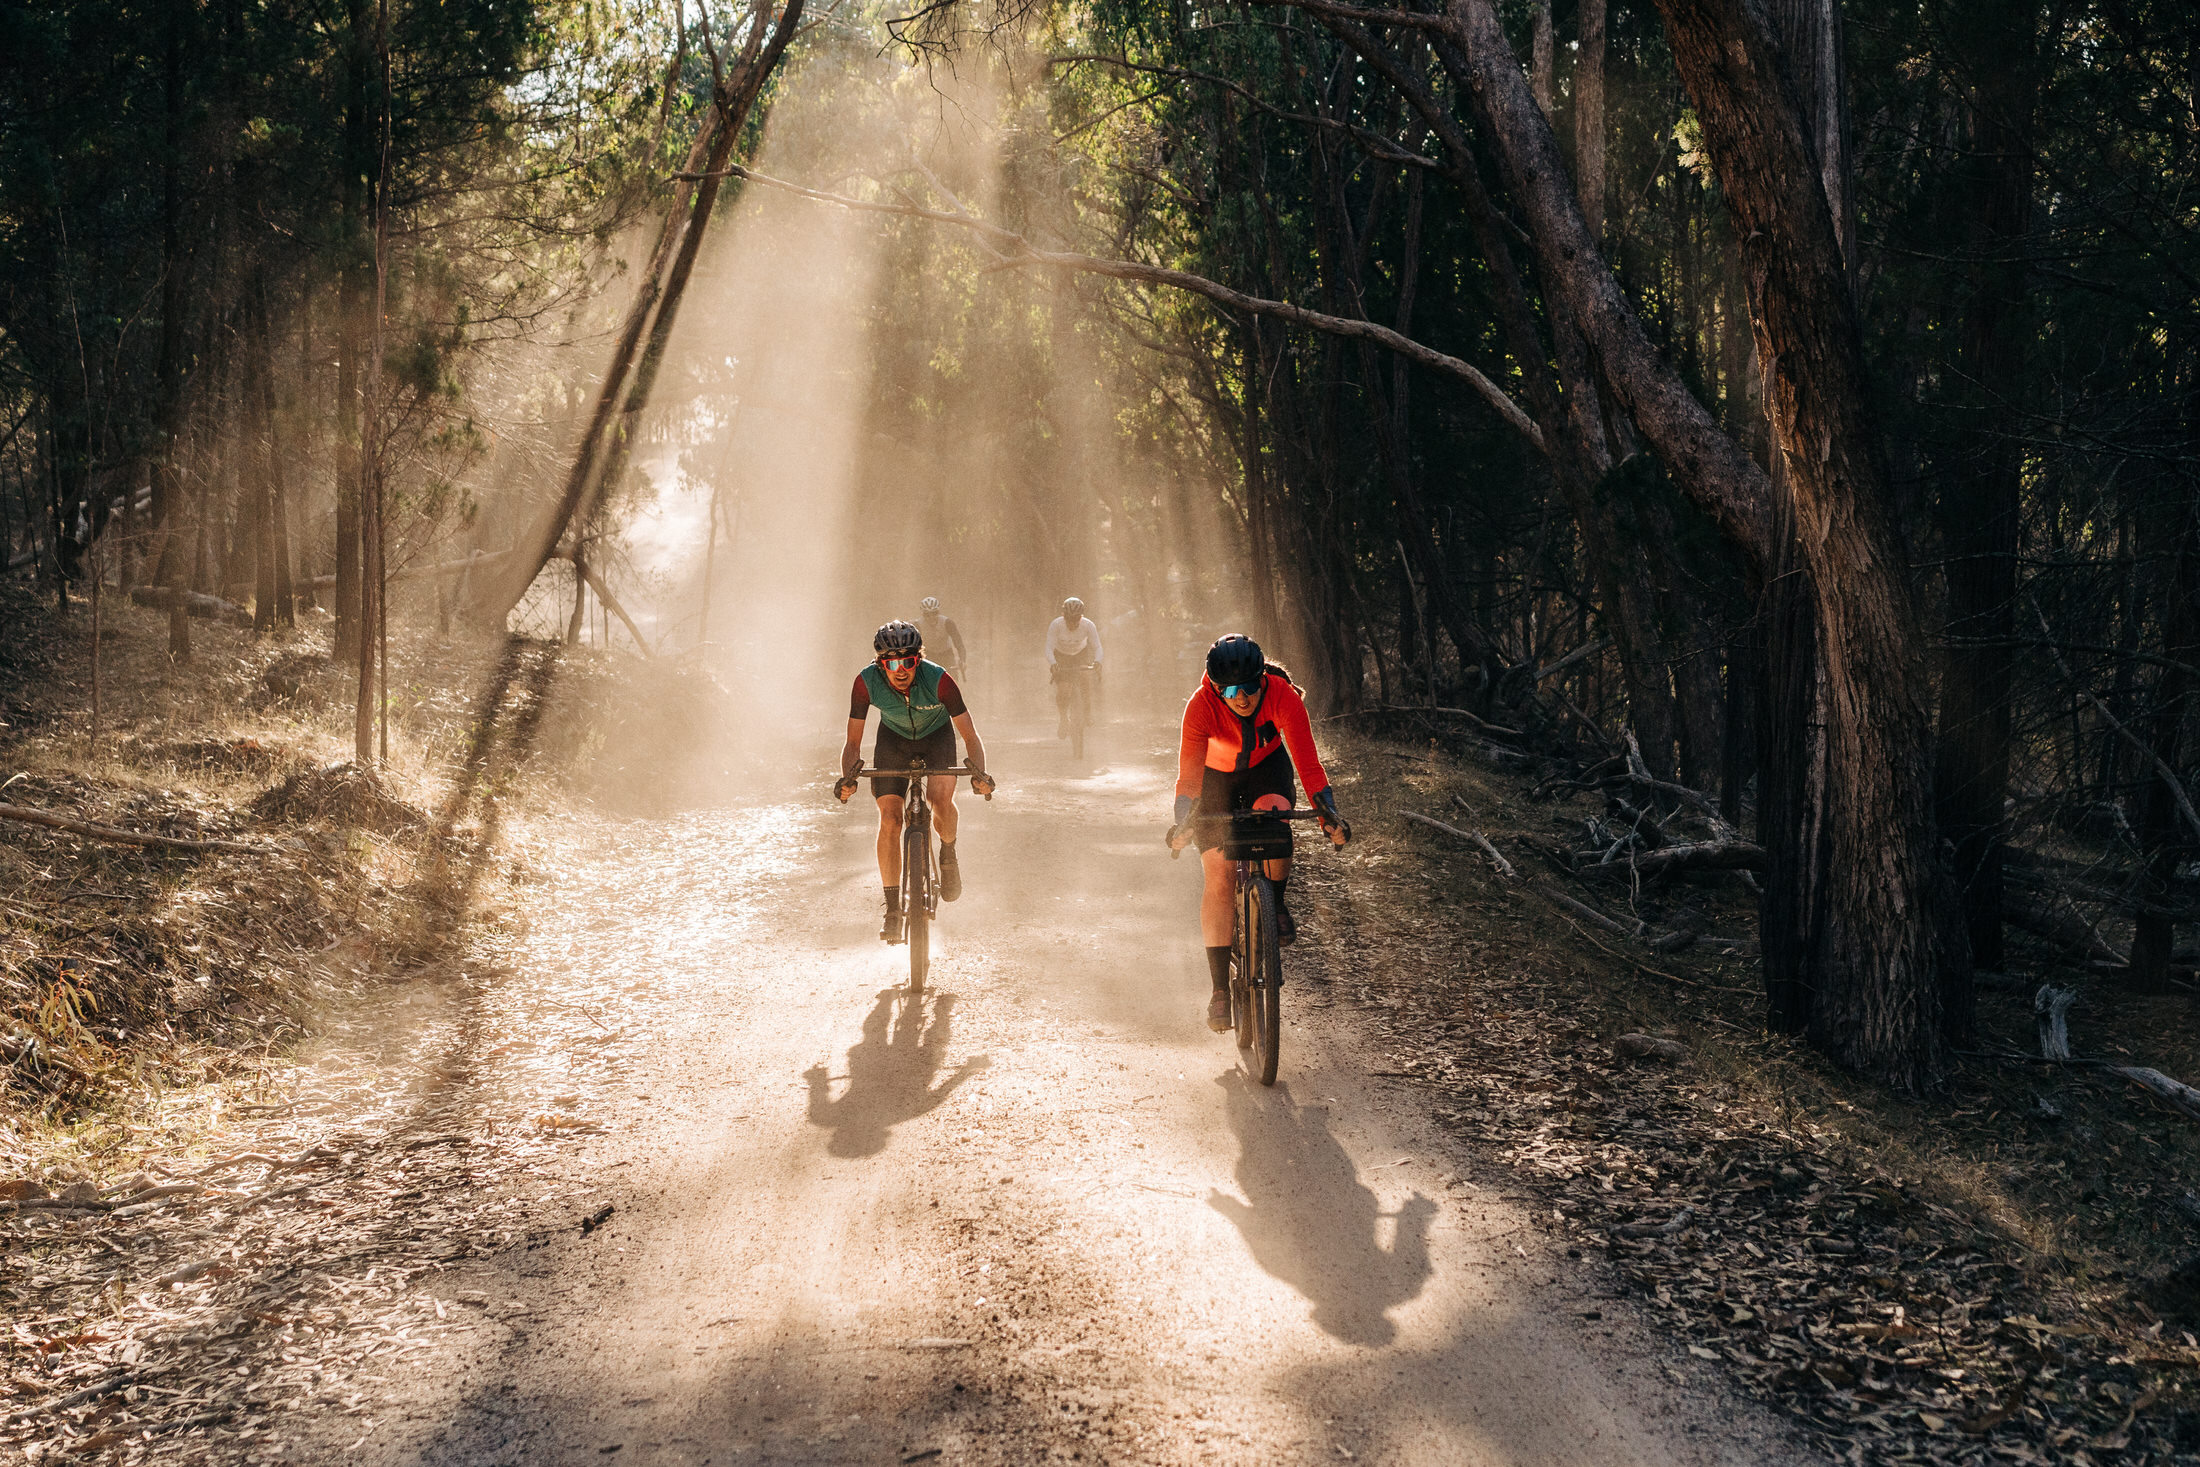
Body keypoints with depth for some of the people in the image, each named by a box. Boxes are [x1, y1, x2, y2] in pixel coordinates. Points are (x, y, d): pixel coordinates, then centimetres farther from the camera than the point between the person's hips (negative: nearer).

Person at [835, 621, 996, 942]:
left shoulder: (938, 679, -33)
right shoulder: (867, 682, -28)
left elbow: (969, 735, -27)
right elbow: (853, 742, -19)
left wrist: (979, 774, -44)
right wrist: (848, 777, -37)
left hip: (936, 735, -1)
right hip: (893, 738, 1)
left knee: (940, 798, -28)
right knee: (889, 819, -12)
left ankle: (948, 855, 6)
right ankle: (893, 910, -1)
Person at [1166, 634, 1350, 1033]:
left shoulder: (1283, 696, -32)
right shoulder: (1201, 706, -33)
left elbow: (1307, 761, -33)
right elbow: (1189, 772, -36)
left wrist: (1328, 812, -46)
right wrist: (1183, 823, -52)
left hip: (1267, 765, 1)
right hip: (1217, 774, 0)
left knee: (1273, 813, -35)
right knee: (1218, 878, -12)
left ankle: (1275, 905, -7)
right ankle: (1220, 988, -5)